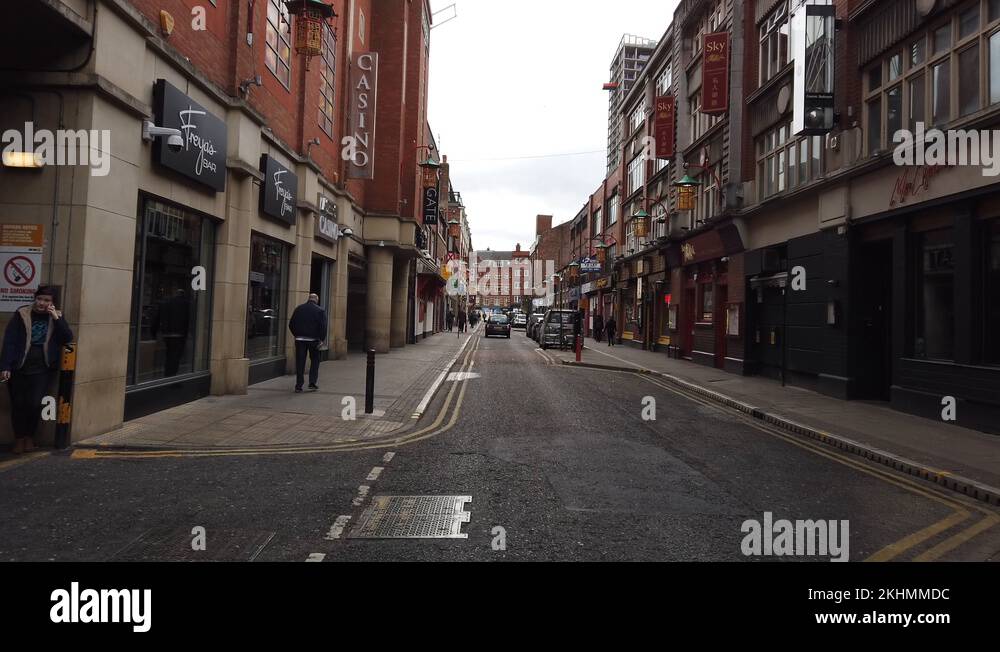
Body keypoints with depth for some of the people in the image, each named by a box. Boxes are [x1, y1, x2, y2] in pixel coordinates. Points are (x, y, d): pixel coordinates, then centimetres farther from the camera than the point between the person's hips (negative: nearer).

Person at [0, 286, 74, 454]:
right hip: (19, 367, 0)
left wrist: (56, 318, -15)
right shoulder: (21, 315, 0)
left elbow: (67, 339, -6)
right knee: (18, 404, 1)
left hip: (42, 369, 0)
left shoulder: (57, 317, 6)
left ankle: (30, 436, 12)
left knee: (34, 403, -10)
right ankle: (19, 438, 20)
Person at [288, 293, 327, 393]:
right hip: (313, 340, -2)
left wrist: (296, 335, 14)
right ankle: (312, 383, 8)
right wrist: (322, 339, -5)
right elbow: (323, 327, -11)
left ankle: (298, 385, 6)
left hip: (300, 339, 2)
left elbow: (291, 325, 6)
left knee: (300, 362, 6)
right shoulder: (320, 311, -3)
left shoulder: (298, 309, 6)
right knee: (314, 361, 13)